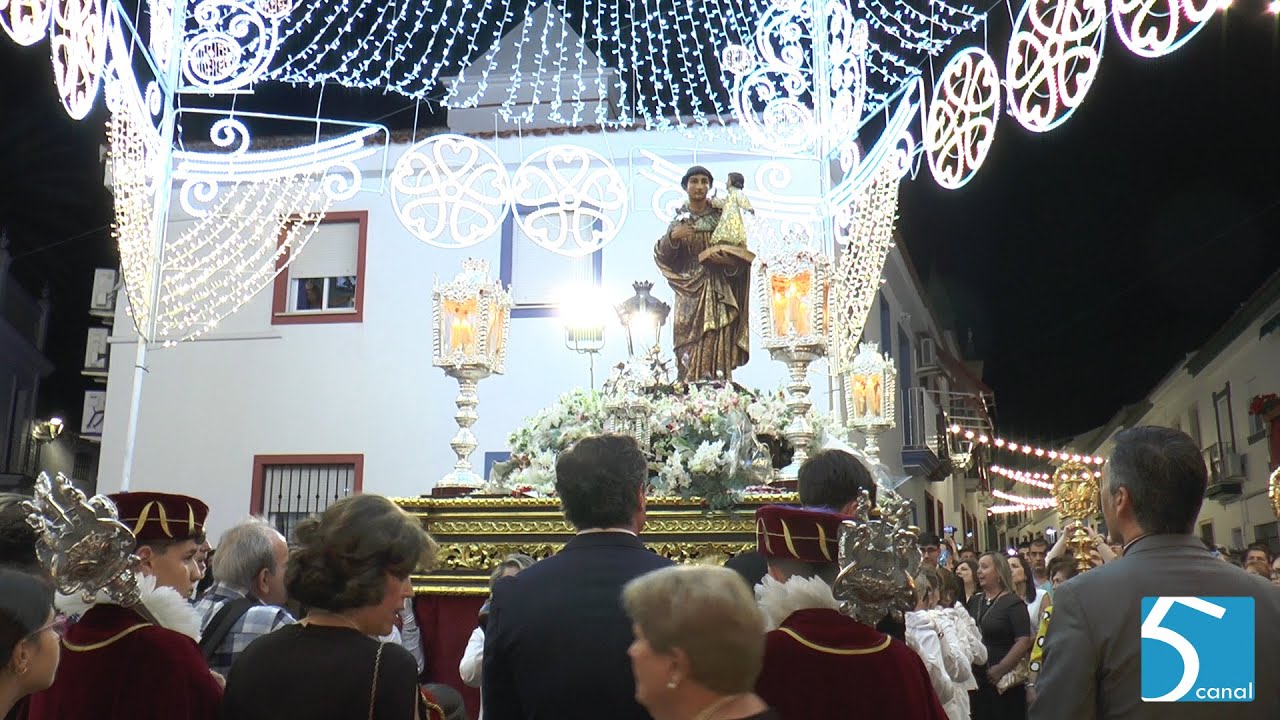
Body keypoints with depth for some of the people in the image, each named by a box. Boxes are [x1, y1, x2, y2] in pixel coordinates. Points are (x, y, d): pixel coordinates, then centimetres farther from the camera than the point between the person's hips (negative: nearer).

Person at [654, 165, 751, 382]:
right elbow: (662, 257, 4)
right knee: (691, 351, -8)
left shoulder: (720, 216, 8)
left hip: (718, 293, 0)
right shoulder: (679, 221, 11)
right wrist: (672, 237, -13)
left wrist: (729, 261, -13)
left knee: (718, 348, -10)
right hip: (690, 293, 1)